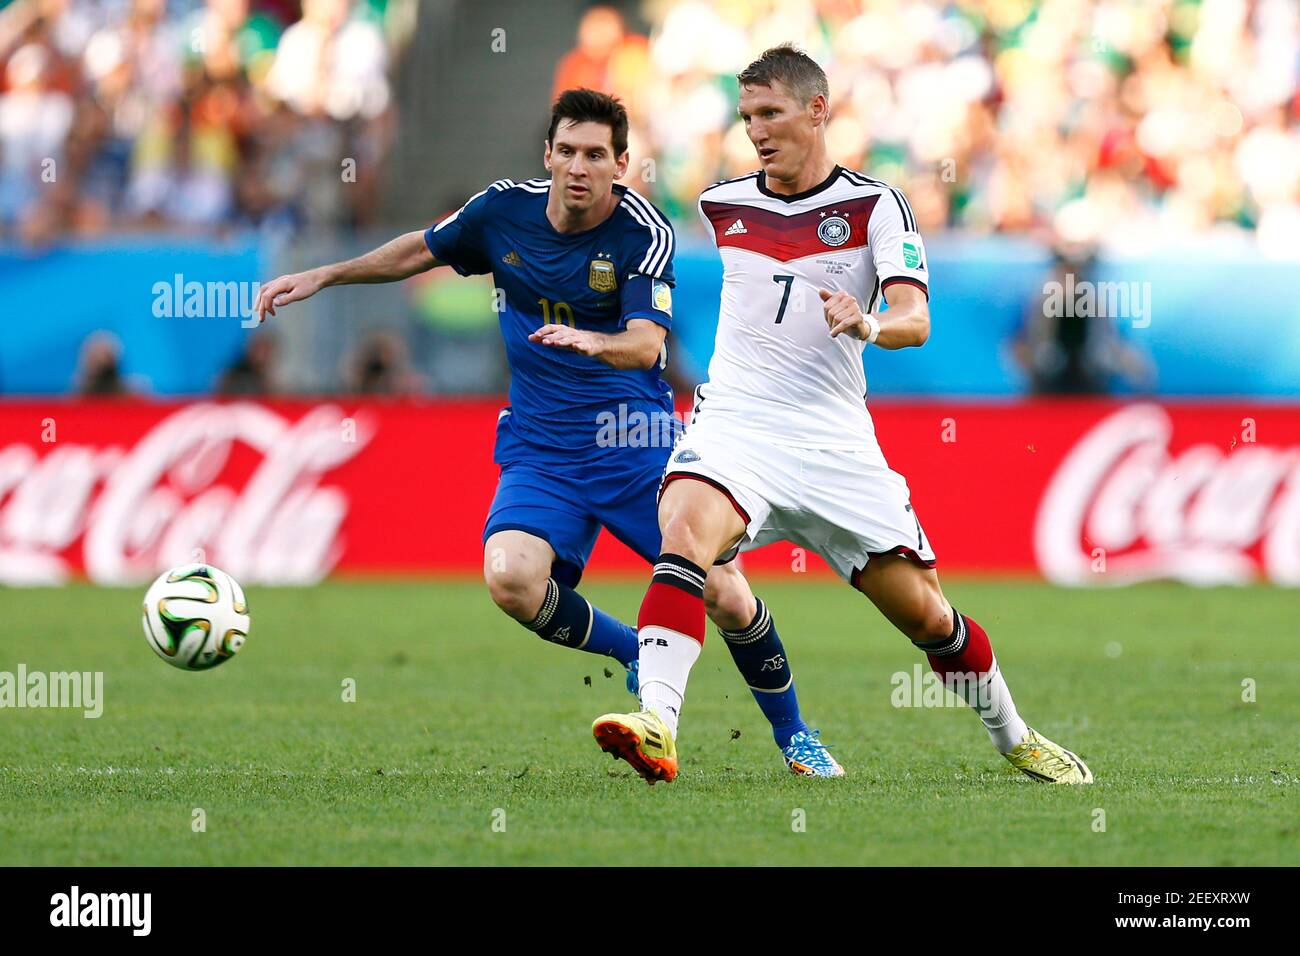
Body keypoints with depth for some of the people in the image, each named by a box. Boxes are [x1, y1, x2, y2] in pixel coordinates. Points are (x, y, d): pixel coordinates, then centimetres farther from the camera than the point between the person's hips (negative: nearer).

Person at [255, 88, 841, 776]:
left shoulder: (643, 232, -13)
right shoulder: (505, 209, -2)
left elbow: (647, 344, -26)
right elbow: (420, 251, 17)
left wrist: (593, 341, -47)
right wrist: (322, 276, 15)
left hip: (636, 441, -2)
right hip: (540, 450, 2)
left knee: (722, 594, -9)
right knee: (510, 578, -26)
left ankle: (791, 731, 20)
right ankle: (636, 656, 3)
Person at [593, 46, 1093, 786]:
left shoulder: (874, 206, -1)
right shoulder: (721, 205, 9)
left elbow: (916, 319, -15)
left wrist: (870, 324, -35)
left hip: (834, 441, -1)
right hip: (736, 425, 1)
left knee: (924, 612, 4)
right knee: (685, 529, -32)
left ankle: (1014, 738, 30)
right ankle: (656, 725, -45)